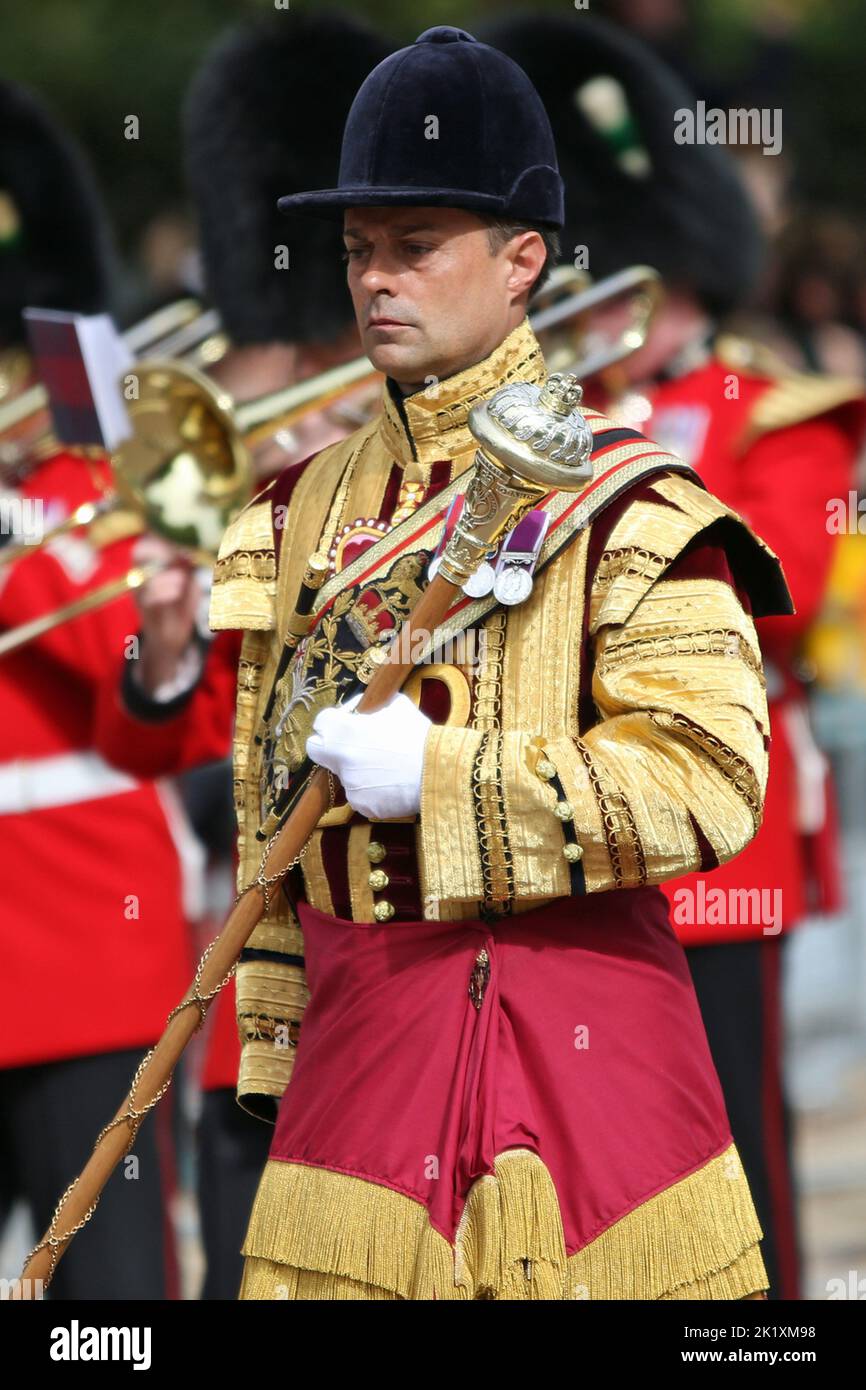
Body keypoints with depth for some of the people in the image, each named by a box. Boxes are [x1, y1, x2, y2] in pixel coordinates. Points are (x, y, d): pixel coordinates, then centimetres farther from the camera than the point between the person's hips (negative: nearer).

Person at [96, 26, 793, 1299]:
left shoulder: (623, 503, -4)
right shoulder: (306, 511, 14)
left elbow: (710, 783, -14)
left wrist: (441, 774, -17)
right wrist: (271, 1052, 17)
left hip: (581, 1029, -4)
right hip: (359, 1036, 4)